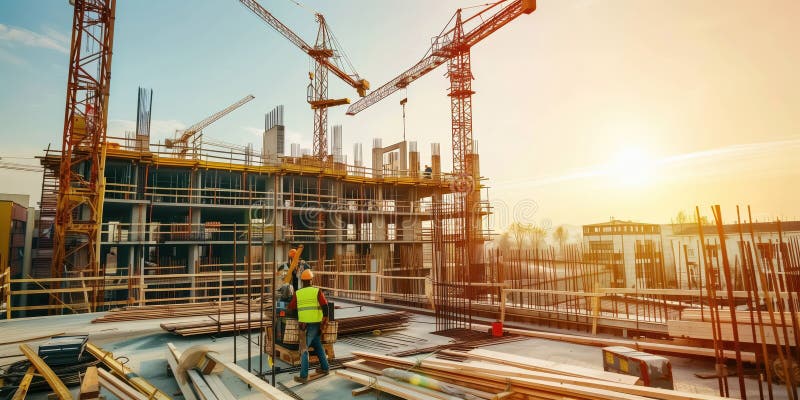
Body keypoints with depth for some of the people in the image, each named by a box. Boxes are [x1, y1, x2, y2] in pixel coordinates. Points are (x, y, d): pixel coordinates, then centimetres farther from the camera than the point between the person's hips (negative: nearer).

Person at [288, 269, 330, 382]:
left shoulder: (297, 293, 2)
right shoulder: (317, 291, 0)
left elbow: (291, 310, 8)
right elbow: (325, 306, -10)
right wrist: (325, 321, -4)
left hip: (305, 324, -2)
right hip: (316, 323, 2)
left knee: (304, 349, 3)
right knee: (318, 345, 22)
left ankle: (304, 376, 0)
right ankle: (325, 368, 31)